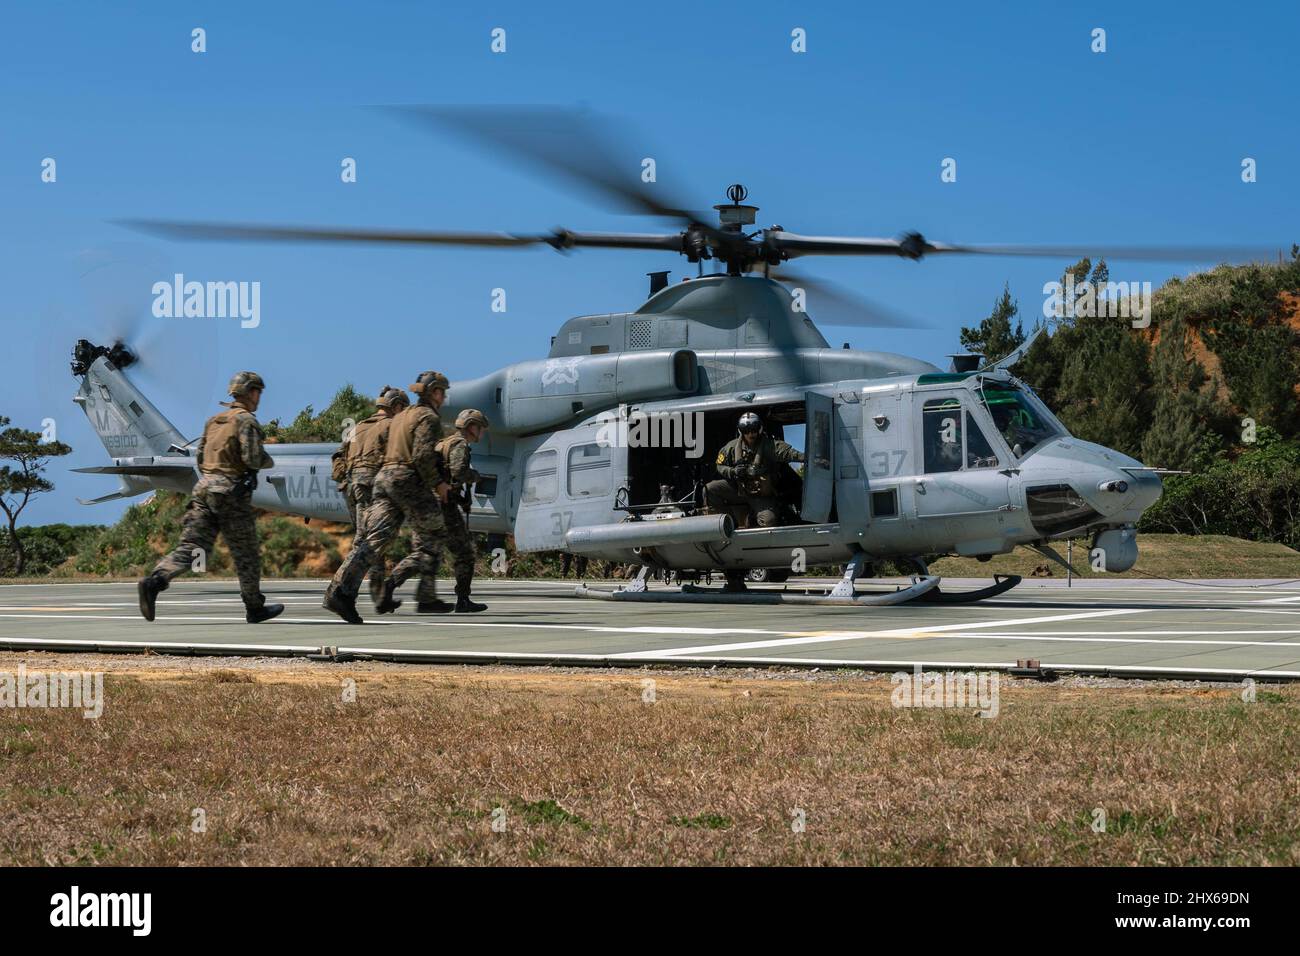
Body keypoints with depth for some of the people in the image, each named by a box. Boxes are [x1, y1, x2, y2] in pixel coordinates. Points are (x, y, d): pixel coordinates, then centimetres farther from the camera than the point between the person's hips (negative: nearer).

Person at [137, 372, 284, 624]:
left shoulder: (214, 420, 17)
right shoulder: (246, 420, -7)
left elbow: (199, 457, 20)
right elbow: (253, 458, -16)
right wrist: (269, 461, 5)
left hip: (204, 489, 6)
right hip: (231, 492, -6)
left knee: (191, 548, -2)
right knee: (246, 554, 8)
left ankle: (154, 581, -24)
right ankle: (255, 608, 18)